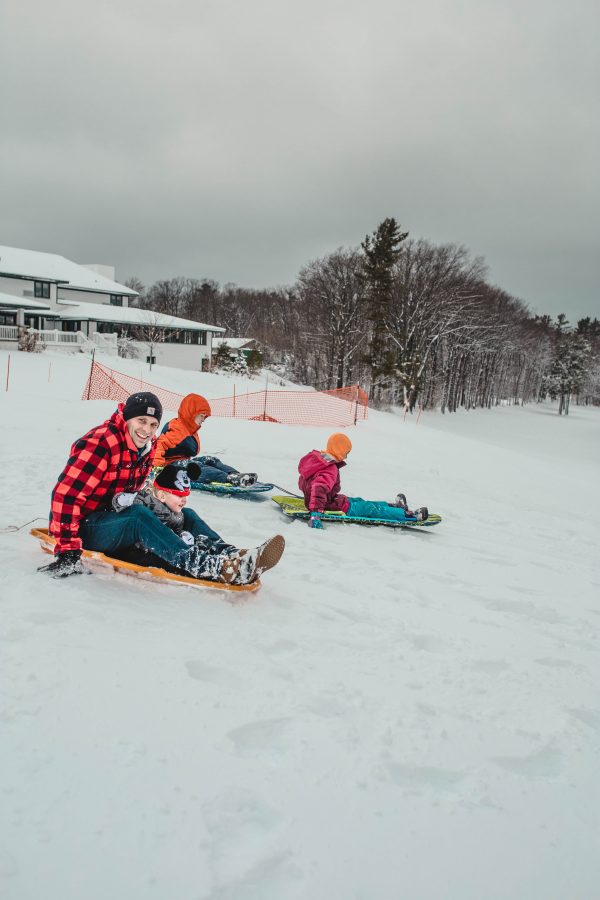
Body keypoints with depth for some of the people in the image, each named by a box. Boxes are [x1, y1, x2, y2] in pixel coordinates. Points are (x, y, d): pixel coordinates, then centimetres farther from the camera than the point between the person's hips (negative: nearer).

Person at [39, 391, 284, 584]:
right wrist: (67, 551, -30)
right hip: (84, 526, -9)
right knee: (138, 517, -35)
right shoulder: (100, 443, -22)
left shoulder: (147, 446, 3)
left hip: (113, 518, 9)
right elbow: (66, 495, -26)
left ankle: (225, 554, -26)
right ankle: (204, 566, -49)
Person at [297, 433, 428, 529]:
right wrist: (316, 513, -54)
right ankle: (408, 515, 10)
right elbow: (320, 487, -45)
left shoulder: (316, 458, 2)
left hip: (329, 500, 10)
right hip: (334, 507, -10)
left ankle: (393, 506, 42)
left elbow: (302, 484, 16)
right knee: (371, 508, 0)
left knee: (358, 500, 25)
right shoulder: (330, 470, -28)